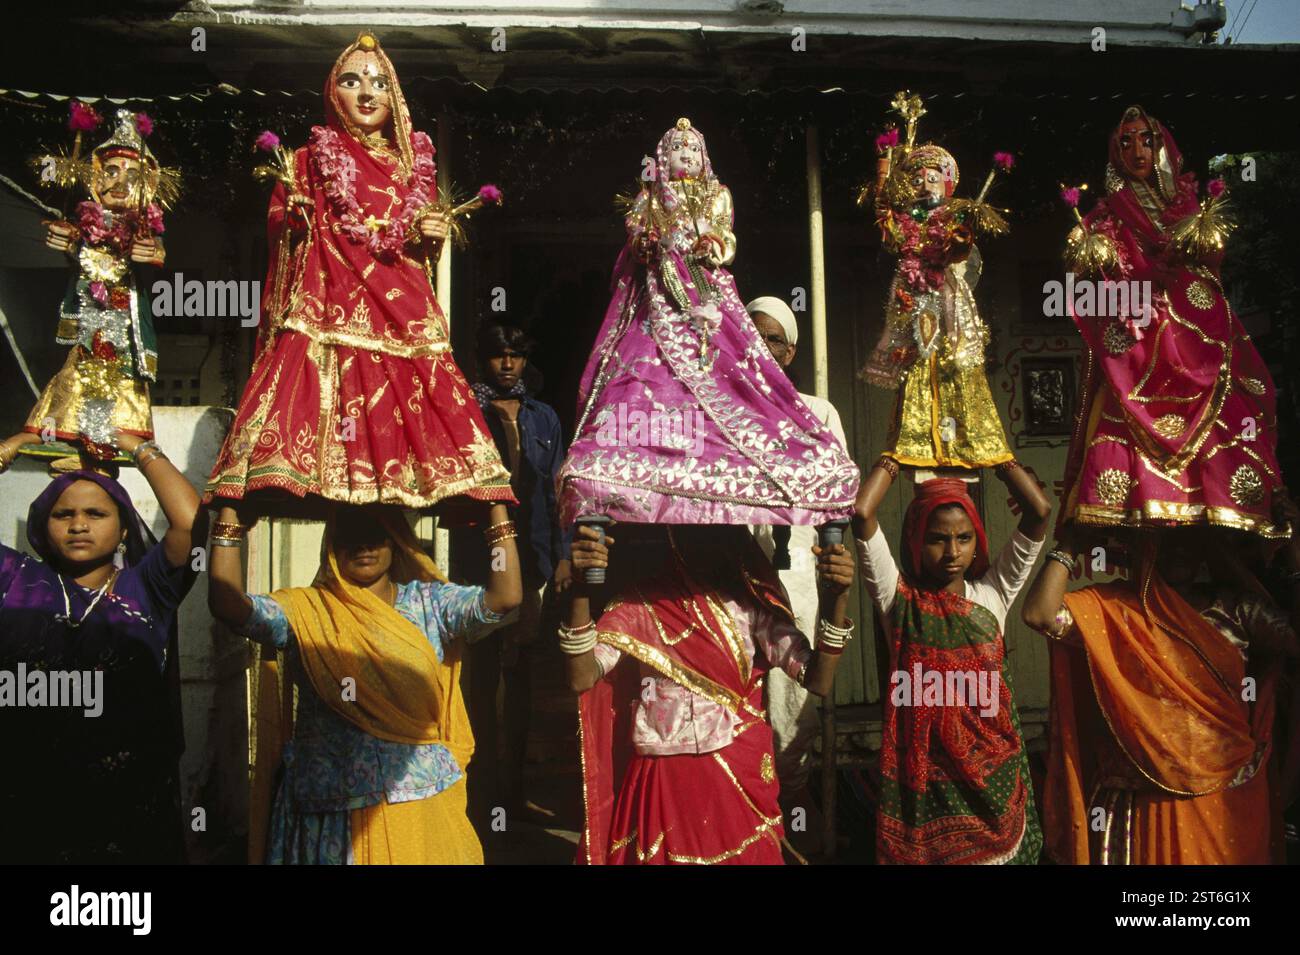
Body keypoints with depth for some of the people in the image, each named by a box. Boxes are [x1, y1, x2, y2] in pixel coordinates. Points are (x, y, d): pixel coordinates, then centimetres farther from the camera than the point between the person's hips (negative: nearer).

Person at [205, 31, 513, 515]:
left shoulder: (412, 165, 21)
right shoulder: (310, 163, 15)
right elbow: (287, 238, 9)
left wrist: (431, 239, 4)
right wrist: (290, 197, -8)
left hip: (403, 320, 3)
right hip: (329, 320, -3)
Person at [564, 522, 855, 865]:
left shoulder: (749, 601, -1)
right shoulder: (640, 603, -5)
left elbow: (818, 680, -9)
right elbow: (581, 678, -17)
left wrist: (836, 598, -22)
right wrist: (581, 590, -31)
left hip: (742, 781, 2)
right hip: (665, 785, -1)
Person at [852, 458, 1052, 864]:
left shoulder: (993, 592, 2)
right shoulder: (900, 597, -4)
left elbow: (1040, 509, -5)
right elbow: (861, 511, -15)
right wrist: (894, 460, -2)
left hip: (993, 768, 2)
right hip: (923, 766, -2)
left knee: (999, 850, 11)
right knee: (925, 853, 6)